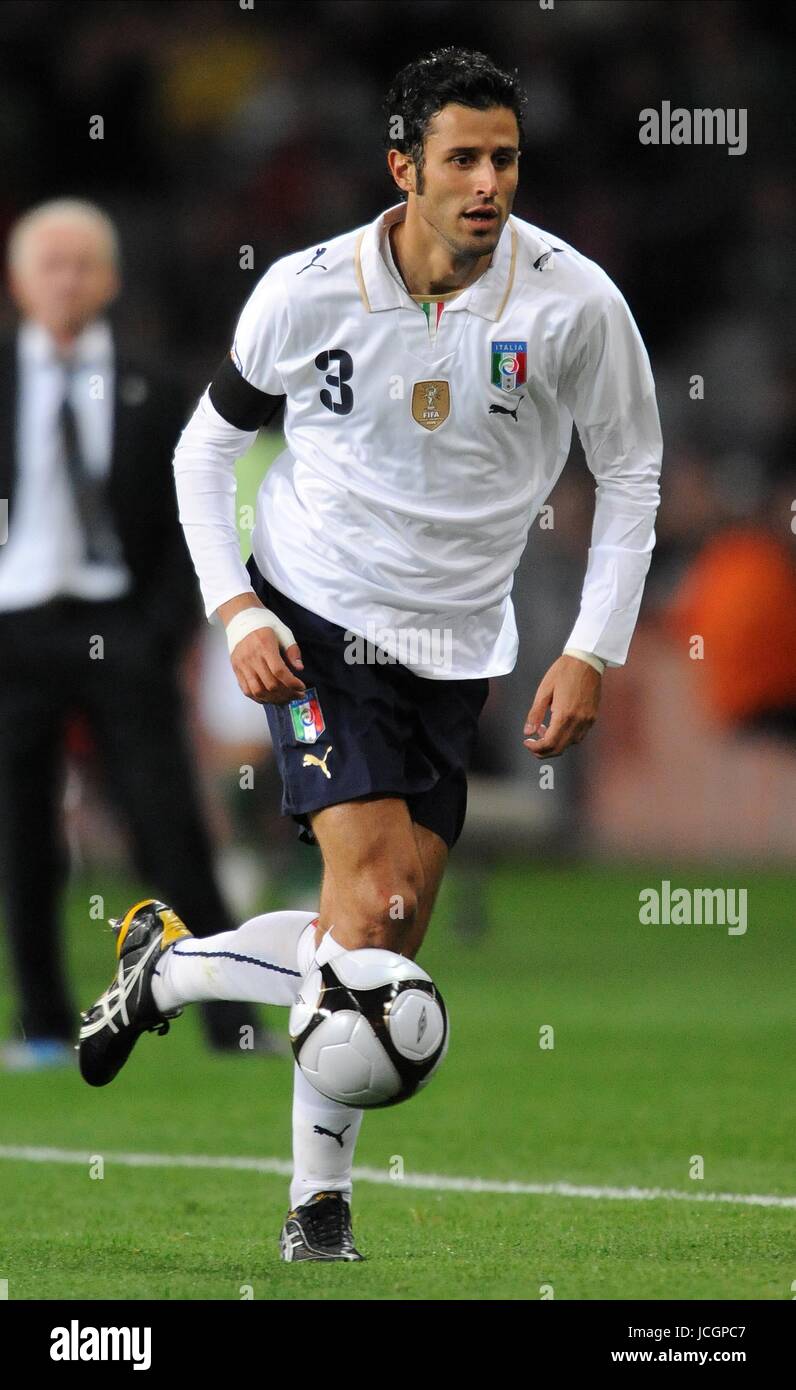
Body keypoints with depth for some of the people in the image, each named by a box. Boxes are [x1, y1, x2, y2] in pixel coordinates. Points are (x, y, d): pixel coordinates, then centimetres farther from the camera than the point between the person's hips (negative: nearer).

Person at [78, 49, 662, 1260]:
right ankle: (319, 1205, -8)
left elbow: (630, 475, 3)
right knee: (370, 886, -19)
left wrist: (593, 653, -4)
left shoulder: (574, 302, -10)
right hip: (315, 619, -3)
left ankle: (165, 966, 29)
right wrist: (237, 613, -7)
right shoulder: (309, 293, -11)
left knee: (383, 956, 1)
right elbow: (208, 446, 4)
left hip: (454, 650, 3)